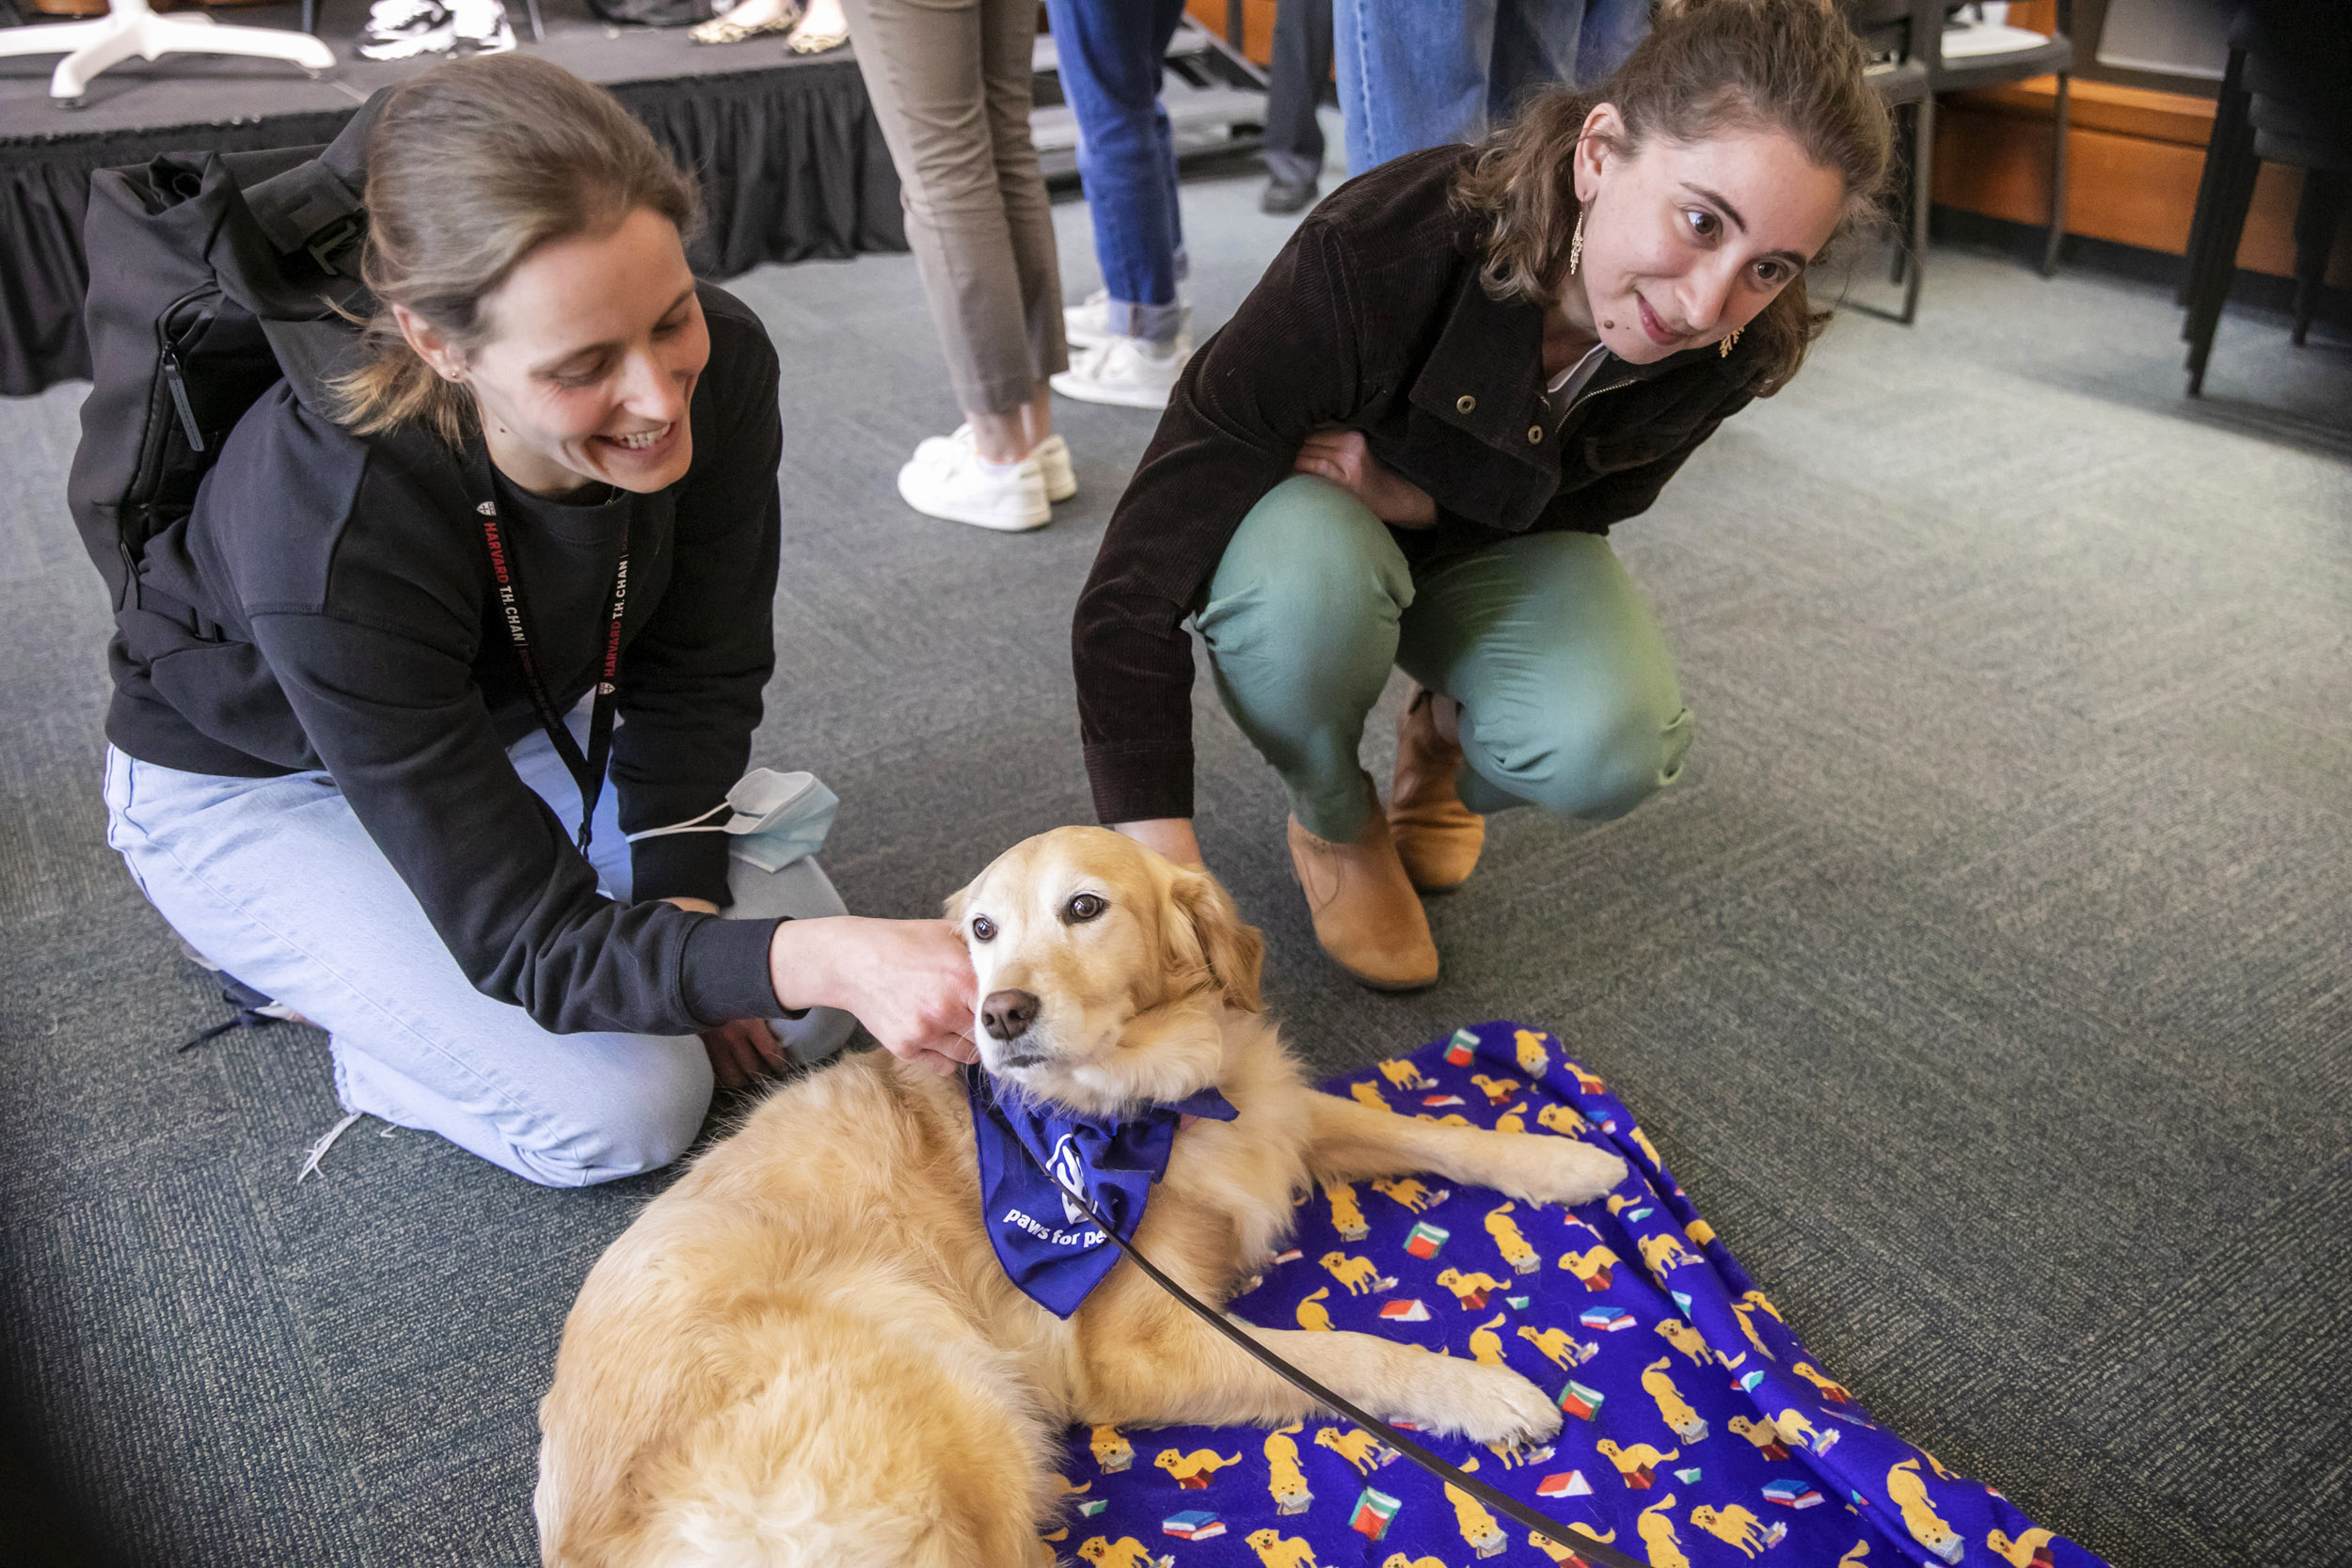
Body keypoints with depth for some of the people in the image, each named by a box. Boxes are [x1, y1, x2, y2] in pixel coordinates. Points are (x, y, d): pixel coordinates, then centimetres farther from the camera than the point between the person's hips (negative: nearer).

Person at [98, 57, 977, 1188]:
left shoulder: (717, 364, -28)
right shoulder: (329, 529, -41)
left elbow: (697, 673, -10)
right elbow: (533, 943, -36)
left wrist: (680, 909, -16)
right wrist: (811, 960, -51)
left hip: (516, 717, 5)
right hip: (258, 786, -5)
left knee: (819, 1013, -3)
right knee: (624, 1108, -19)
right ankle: (286, 940, 7)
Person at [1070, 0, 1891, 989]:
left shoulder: (1735, 351, -24)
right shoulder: (1377, 249, -38)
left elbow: (1594, 500, -3)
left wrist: (1421, 497, -27)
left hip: (1496, 542, 3)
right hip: (1314, 516, -2)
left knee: (1609, 751, -28)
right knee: (1309, 569, -40)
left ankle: (1446, 740, 10)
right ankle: (1335, 823, -5)